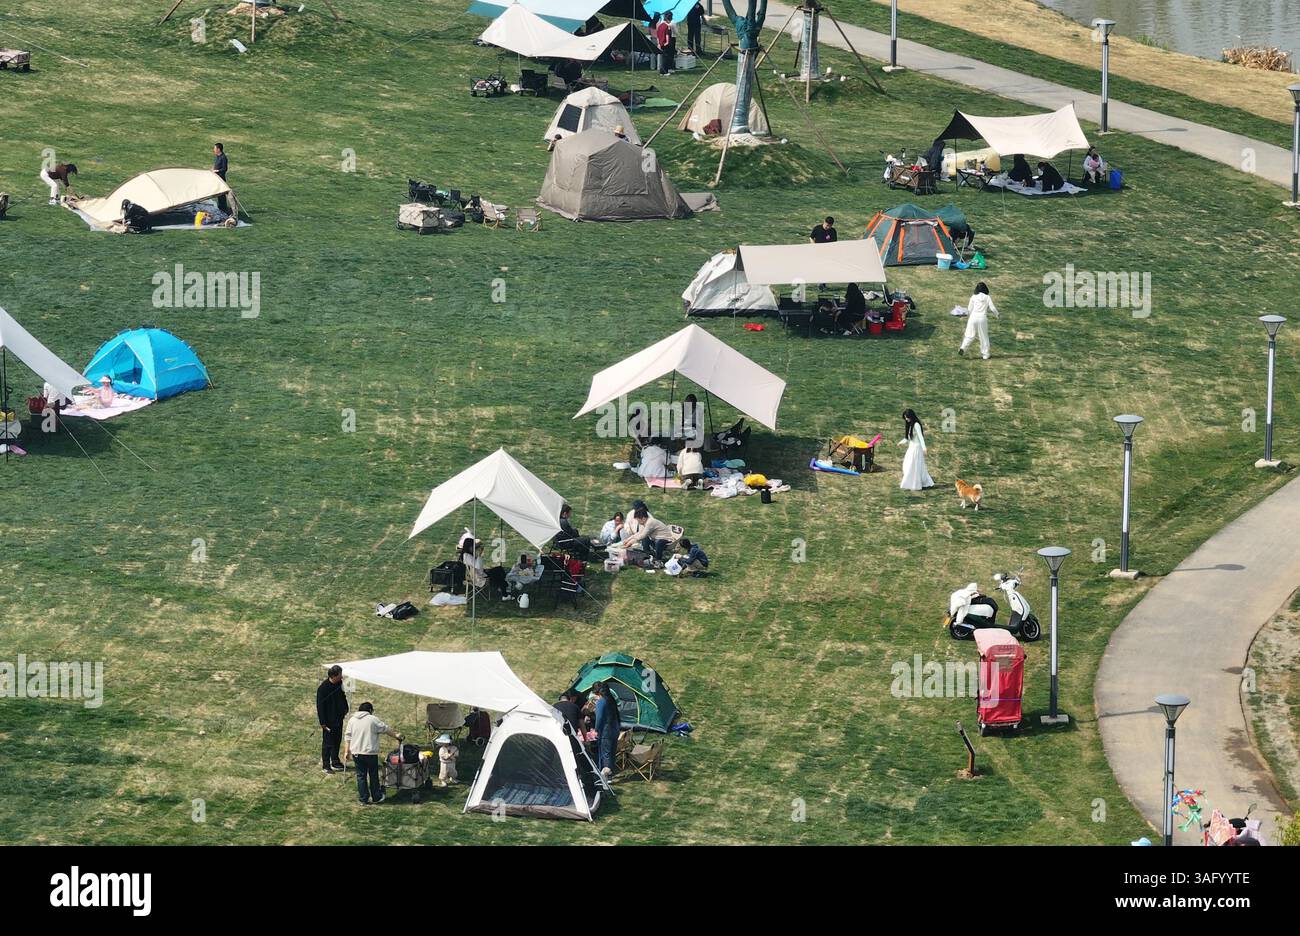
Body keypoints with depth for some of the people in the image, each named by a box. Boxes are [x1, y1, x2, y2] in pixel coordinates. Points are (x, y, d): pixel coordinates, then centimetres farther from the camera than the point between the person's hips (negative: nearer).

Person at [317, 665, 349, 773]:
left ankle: (335, 762, 31)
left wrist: (345, 709, 16)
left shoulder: (339, 684, -1)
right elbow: (320, 706, -19)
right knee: (327, 743, 2)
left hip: (338, 718, 7)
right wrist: (323, 722, -19)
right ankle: (325, 765, 12)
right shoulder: (323, 688, -23)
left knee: (337, 741, 17)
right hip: (329, 721, -7)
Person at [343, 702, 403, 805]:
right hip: (370, 753, -4)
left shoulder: (352, 720, 7)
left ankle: (363, 799, 8)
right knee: (373, 775, 9)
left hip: (356, 753, 4)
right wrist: (396, 736, 19)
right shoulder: (373, 720, -6)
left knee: (361, 776, 8)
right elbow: (386, 730, 3)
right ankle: (376, 798, 17)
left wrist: (346, 751, 10)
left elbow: (347, 737, 6)